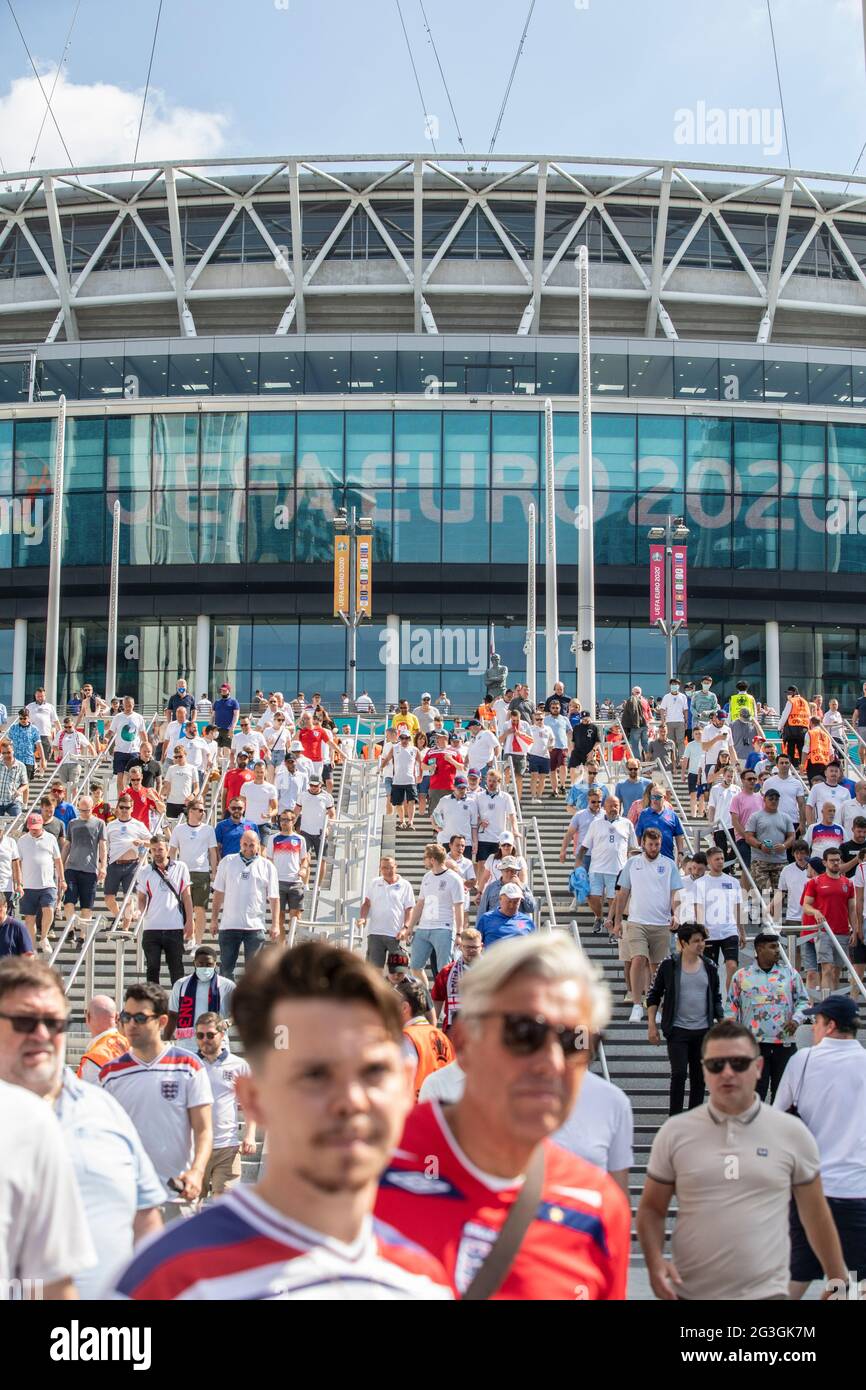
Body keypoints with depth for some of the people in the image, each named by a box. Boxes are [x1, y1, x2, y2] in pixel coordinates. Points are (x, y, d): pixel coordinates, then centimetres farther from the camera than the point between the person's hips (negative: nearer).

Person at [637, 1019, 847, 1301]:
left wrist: (838, 1280, 10)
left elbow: (815, 1214, 9)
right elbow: (651, 1209, 5)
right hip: (689, 1291, 1)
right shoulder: (675, 1132, 0)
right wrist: (655, 1261, -11)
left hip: (765, 1291, 0)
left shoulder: (792, 1132, 1)